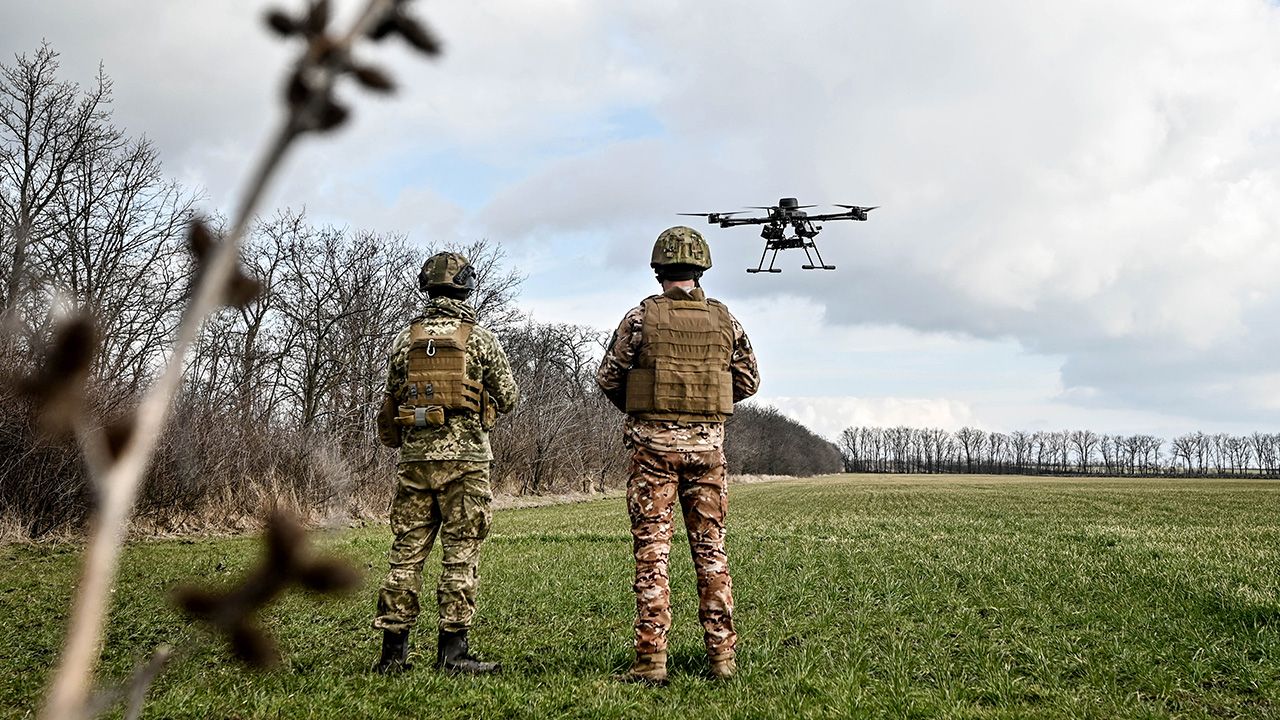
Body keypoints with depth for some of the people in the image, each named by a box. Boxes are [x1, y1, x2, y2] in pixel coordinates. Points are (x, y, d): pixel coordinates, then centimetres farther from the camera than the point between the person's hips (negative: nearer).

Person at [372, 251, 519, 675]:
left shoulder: (406, 341, 7)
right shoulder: (479, 339, -3)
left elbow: (390, 404, 12)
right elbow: (508, 398, 3)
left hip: (415, 458, 3)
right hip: (465, 458, -3)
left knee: (407, 552, 8)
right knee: (461, 555, 1)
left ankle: (393, 651, 11)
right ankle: (452, 651, 1)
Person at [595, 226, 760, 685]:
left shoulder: (642, 317, -5)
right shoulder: (724, 320, 4)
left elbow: (608, 378, -1)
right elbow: (748, 381, 12)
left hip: (654, 443, -2)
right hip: (707, 443, 3)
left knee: (652, 550, -1)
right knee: (711, 549, 10)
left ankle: (651, 660, -2)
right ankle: (722, 655, 13)